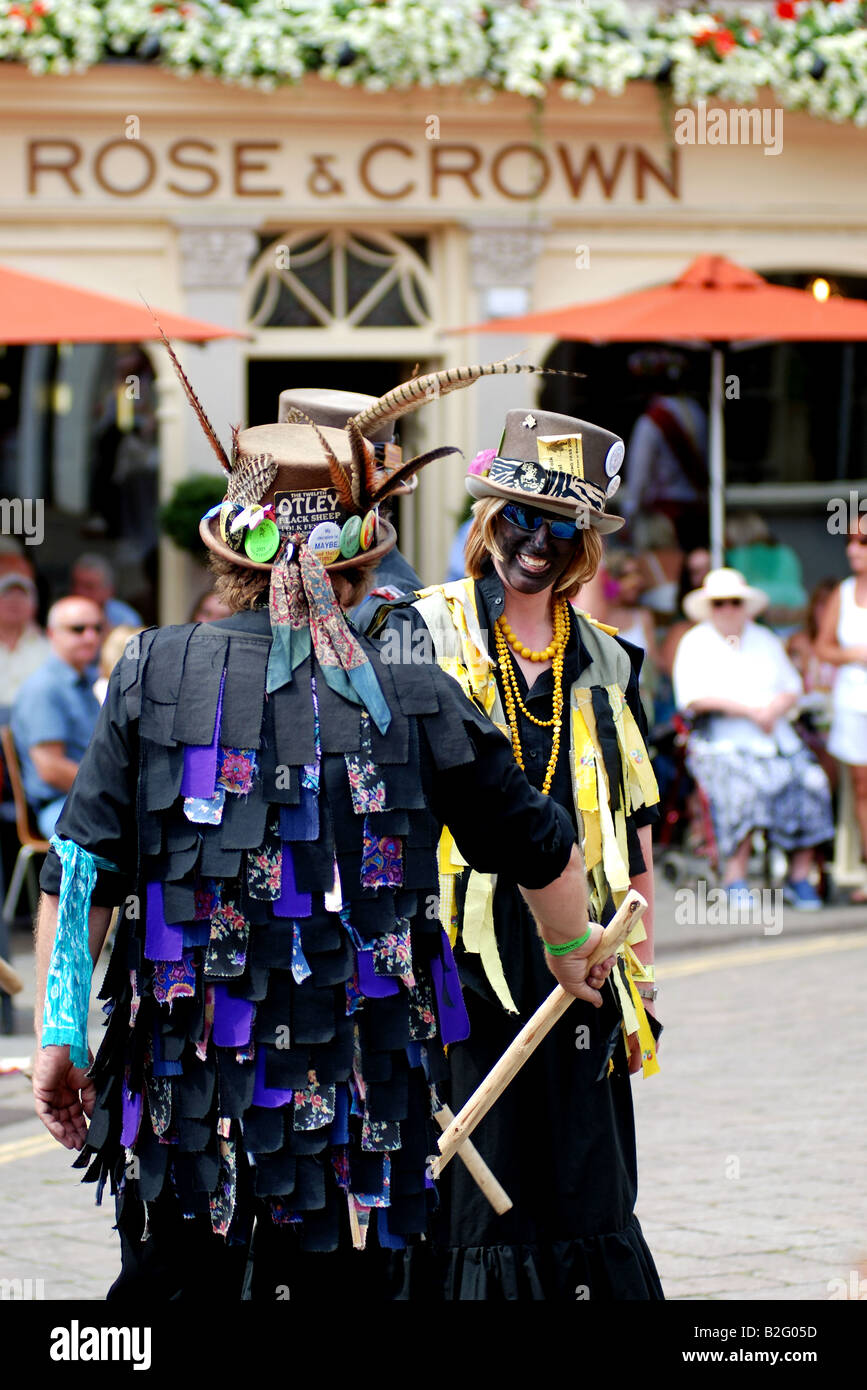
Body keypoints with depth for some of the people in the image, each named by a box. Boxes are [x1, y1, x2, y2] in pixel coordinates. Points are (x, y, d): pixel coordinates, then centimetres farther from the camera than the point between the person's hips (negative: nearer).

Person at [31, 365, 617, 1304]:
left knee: (171, 1282, 9)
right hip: (355, 1103, 0)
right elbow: (542, 851, 10)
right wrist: (572, 949, 31)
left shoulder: (154, 674, -2)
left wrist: (59, 1035, 4)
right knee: (343, 1283, 8)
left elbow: (81, 873, -4)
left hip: (183, 1083, 0)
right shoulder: (414, 700, -2)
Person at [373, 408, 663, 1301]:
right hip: (458, 964, -4)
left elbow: (632, 844, 17)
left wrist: (640, 989, 15)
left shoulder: (604, 668, 14)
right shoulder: (421, 639, 2)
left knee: (587, 1210, 2)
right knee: (463, 1204, -5)